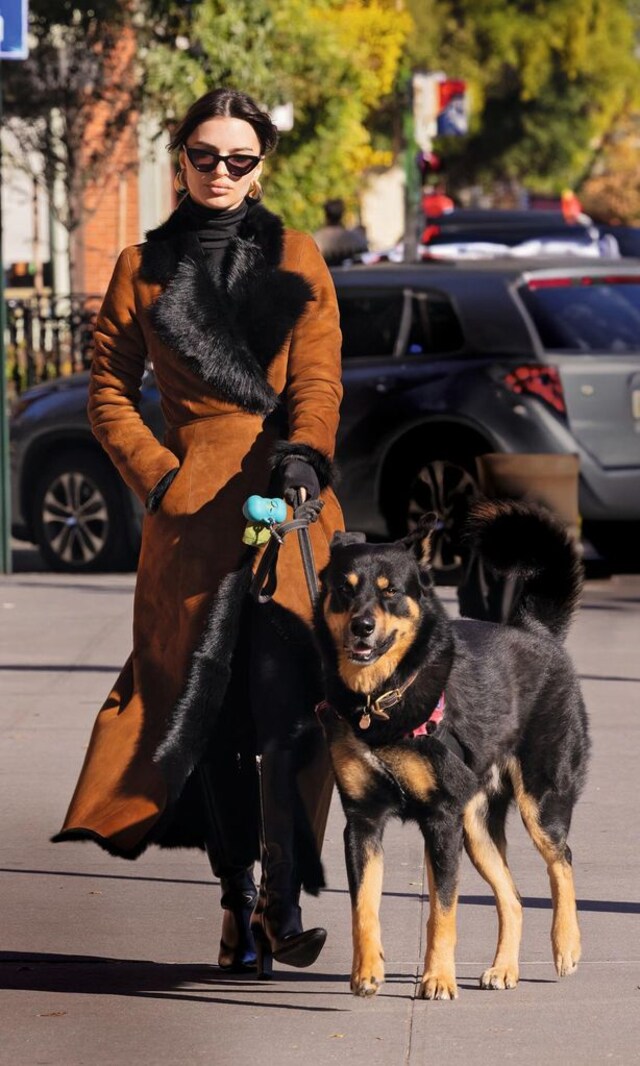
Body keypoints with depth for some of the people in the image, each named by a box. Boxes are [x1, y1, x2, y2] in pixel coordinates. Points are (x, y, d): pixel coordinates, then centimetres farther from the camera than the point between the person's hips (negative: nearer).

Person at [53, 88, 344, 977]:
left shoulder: (295, 260, 12)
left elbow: (318, 378, 3)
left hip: (291, 493, -1)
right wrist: (160, 477, -1)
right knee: (206, 701, -1)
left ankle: (283, 898, -18)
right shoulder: (144, 269, 12)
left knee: (280, 685, -16)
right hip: (196, 502, 1)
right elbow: (110, 392, 13)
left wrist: (303, 454, -15)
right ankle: (239, 902, 9)